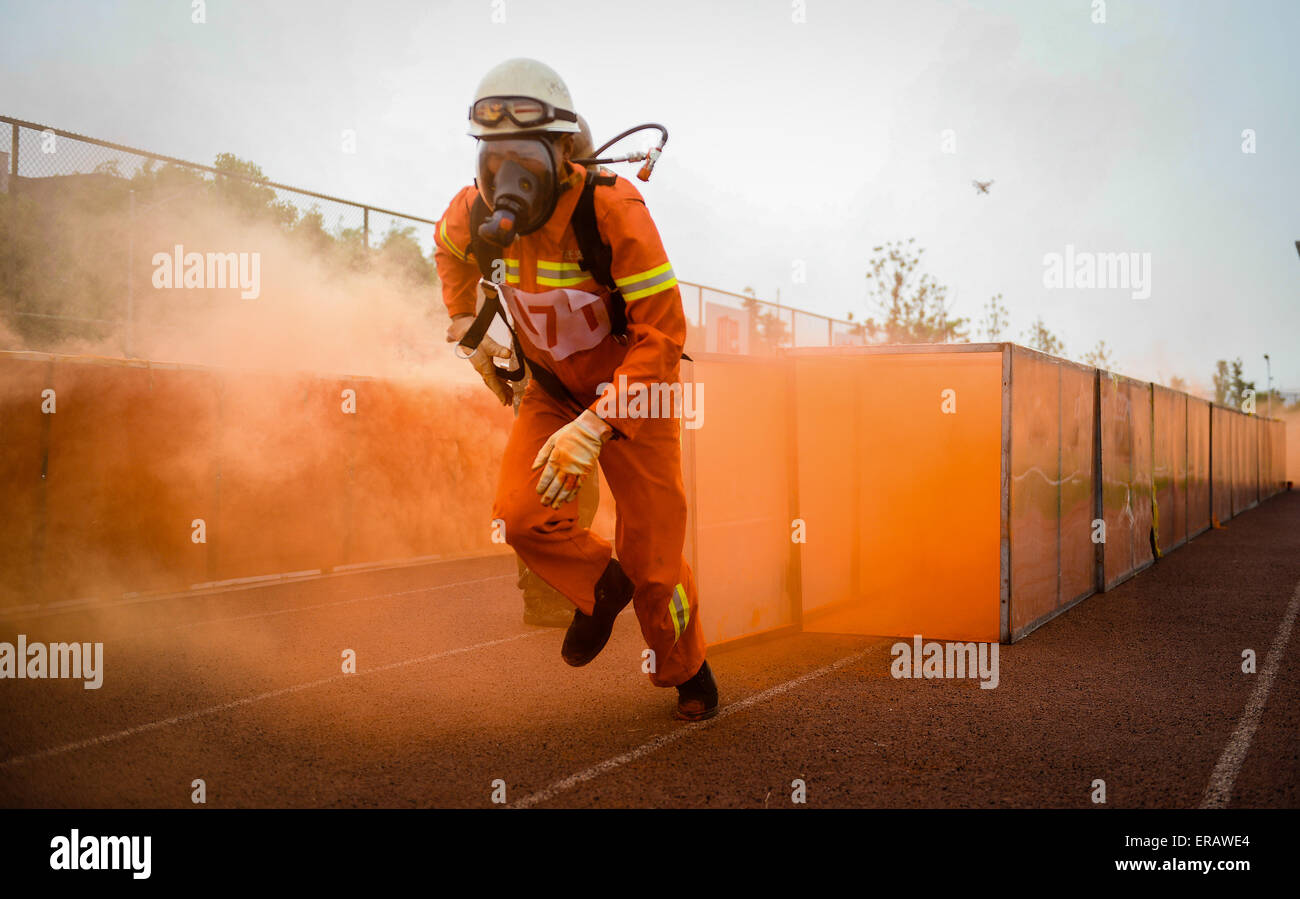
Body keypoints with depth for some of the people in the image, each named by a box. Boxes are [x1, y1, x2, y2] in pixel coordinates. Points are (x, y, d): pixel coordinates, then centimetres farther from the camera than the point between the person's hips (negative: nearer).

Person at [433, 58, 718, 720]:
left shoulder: (612, 209, -32)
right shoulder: (473, 216, -16)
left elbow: (662, 336, -32)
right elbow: (448, 250, 13)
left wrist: (593, 428, -37)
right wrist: (471, 330, 12)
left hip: (631, 389, -4)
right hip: (551, 387, 4)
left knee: (649, 549, -1)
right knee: (521, 515, -17)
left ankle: (686, 670, 27)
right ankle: (601, 584, 16)